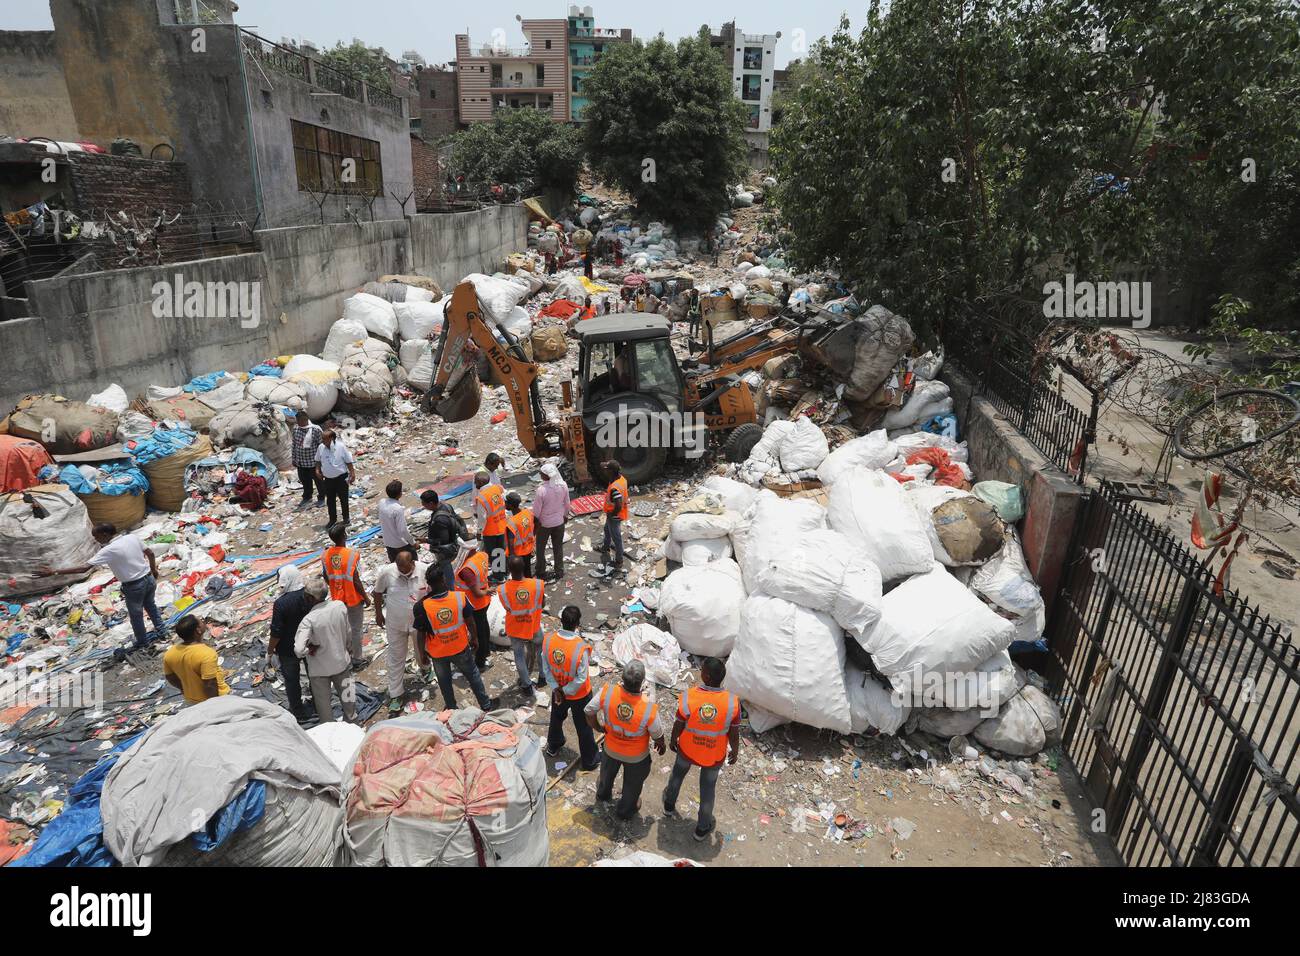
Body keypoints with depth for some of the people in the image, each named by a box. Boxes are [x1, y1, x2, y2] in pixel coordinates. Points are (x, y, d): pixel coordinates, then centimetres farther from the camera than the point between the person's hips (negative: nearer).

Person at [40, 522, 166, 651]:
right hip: (149, 579, 6)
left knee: (135, 616, 18)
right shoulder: (133, 537, -3)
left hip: (134, 586, -6)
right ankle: (161, 630, 43)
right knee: (150, 605, 30)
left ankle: (142, 641, 36)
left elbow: (84, 568, -23)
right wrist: (154, 570, 23)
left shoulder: (108, 550, -20)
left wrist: (54, 571, -20)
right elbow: (150, 553, 7)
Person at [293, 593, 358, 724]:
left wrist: (310, 649, -15)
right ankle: (351, 721, 42)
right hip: (341, 661, 4)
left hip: (320, 669, -4)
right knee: (346, 696, 24)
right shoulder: (340, 606, -16)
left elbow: (299, 650, -34)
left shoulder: (309, 620, -28)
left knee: (323, 704, 16)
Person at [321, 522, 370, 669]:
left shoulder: (326, 555, -9)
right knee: (356, 629, 11)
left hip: (337, 598, 5)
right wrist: (365, 597, -8)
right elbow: (356, 581, -21)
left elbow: (326, 579, 2)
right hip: (353, 598, -5)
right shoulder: (352, 554, -25)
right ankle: (357, 659, 22)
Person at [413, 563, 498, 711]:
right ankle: (486, 705, 38)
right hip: (461, 648, 1)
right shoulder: (460, 597, -22)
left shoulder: (422, 607, -25)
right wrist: (475, 639, 9)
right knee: (473, 675, 23)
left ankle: (452, 710, 41)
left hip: (437, 653, -1)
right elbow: (470, 621, -9)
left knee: (445, 683, 23)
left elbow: (421, 635, -13)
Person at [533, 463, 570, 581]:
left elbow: (536, 510, -18)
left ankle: (541, 572, 29)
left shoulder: (542, 489, -28)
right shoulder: (563, 486, -15)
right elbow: (567, 503, -1)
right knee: (558, 547, 19)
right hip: (559, 522, 4)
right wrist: (565, 515, 17)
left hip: (544, 523, -4)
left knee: (540, 548, 17)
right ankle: (559, 572, 30)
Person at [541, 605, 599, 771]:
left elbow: (546, 668, -11)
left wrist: (556, 689, -7)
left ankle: (553, 747, 56)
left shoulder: (549, 639, -22)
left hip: (557, 691, 4)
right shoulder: (581, 647, -35)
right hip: (580, 695, -4)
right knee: (584, 727, 18)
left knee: (556, 719, 31)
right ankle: (589, 761, 38)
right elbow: (581, 678, -26)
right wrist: (566, 692, -12)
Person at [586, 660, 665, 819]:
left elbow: (588, 712, -19)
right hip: (637, 757, -2)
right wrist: (660, 745, 4)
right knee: (632, 784, 30)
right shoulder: (649, 710, -40)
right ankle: (625, 811, 56)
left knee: (607, 772, 36)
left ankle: (603, 794, 66)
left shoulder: (607, 692, -36)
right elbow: (657, 736, -20)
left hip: (611, 749, 3)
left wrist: (598, 727, 2)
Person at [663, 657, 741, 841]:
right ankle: (703, 828, 44)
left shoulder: (688, 696, -30)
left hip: (687, 749, 1)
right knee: (708, 787, 24)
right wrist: (735, 751, 7)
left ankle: (669, 805, 57)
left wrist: (673, 741, 7)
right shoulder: (732, 702, -29)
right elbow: (734, 733, -14)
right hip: (715, 756, 0)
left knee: (678, 773, 31)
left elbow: (678, 725, -14)